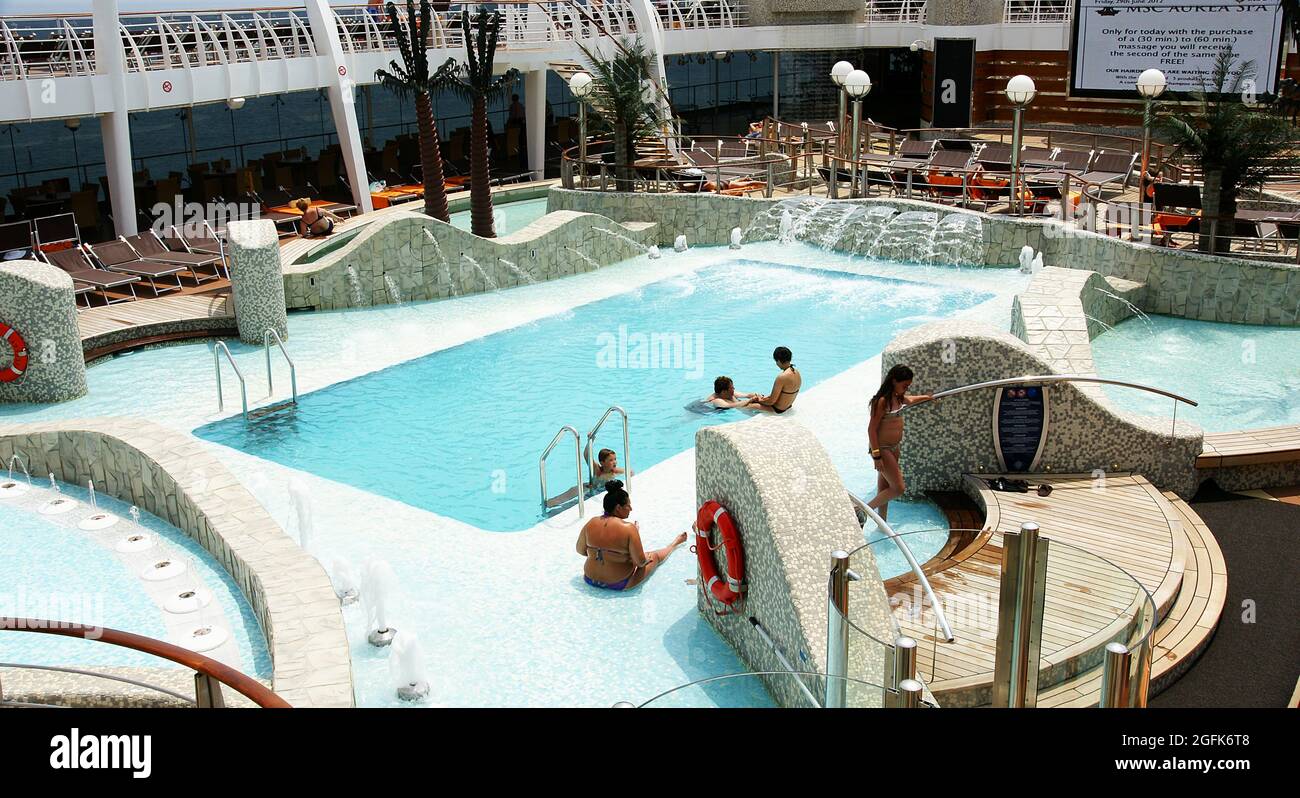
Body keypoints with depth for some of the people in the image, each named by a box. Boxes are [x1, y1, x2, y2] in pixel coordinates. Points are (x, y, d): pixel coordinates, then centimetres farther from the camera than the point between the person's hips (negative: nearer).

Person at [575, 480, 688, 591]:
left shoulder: (590, 524, -10)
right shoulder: (628, 528, -23)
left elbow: (580, 550, 3)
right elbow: (640, 562, -19)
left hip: (590, 580, 5)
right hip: (619, 584, -5)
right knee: (655, 556, 22)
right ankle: (674, 543, 50)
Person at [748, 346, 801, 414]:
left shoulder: (782, 377, -31)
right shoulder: (796, 372, -3)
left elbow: (772, 401, -24)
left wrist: (760, 400, -5)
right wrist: (767, 397, 9)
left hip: (778, 409, -9)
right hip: (788, 405, 9)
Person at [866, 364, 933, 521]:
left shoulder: (898, 398, 8)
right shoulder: (882, 401, -20)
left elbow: (910, 400, 34)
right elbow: (872, 429, -20)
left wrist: (926, 397, 49)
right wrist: (876, 456, -23)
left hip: (894, 448, 9)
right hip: (883, 449, -9)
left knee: (884, 490, 14)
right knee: (898, 488, -11)